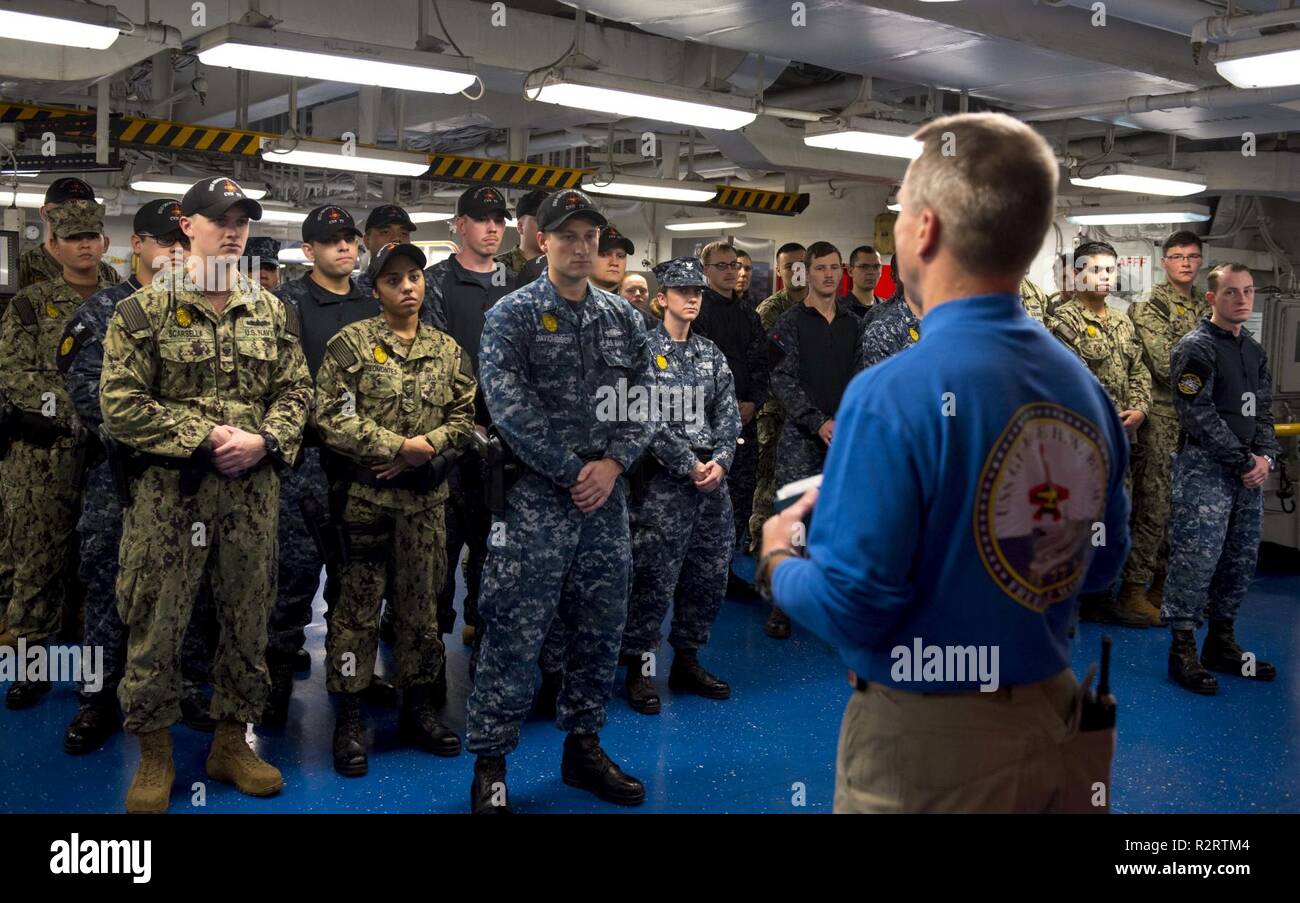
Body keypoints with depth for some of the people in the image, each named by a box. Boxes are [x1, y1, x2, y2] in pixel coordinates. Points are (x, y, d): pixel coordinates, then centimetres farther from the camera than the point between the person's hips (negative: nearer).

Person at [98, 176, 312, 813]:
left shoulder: (273, 312, 9)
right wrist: (205, 436, -16)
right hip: (168, 490, -3)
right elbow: (121, 405, -9)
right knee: (155, 623, 3)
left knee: (248, 620, 11)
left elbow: (296, 392, 7)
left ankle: (231, 742, 27)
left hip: (254, 490, 4)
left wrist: (262, 440, -12)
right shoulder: (143, 311, -2)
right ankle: (154, 756, 20)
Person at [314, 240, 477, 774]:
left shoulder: (448, 351, 9)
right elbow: (332, 419, -12)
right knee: (357, 605, 2)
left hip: (425, 497, 4)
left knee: (422, 603, 11)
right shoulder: (351, 344, -3)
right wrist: (399, 446, -14)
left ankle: (418, 708, 25)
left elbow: (466, 418, 6)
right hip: (364, 495, -4)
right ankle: (349, 719, 12)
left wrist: (428, 446, -12)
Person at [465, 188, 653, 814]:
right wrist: (574, 471, -15)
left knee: (600, 631, 12)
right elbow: (509, 406, -13)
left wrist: (613, 463, -9)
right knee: (514, 635, -2)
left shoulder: (623, 318, 11)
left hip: (607, 501, 5)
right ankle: (489, 767, 11)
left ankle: (583, 747, 28)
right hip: (534, 499, -5)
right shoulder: (511, 315, -3)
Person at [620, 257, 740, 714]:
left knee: (709, 575, 11)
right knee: (655, 580, -4)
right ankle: (638, 668, 8)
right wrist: (690, 466, -14)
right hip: (664, 483, -6)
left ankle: (687, 661, 25)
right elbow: (649, 419, -12)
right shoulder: (645, 348, -4)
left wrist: (720, 460, -6)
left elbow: (728, 414, 10)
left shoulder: (711, 354, 15)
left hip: (713, 481, 6)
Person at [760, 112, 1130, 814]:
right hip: (1061, 721, 6)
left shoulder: (892, 395, -23)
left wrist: (777, 560, -3)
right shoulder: (1082, 384, -4)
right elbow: (1103, 563, 8)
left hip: (929, 745, -5)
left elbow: (848, 609, -22)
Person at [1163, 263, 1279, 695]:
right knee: (1196, 559, -9)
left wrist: (1266, 457, -2)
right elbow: (1200, 415, -16)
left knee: (1241, 560, 12)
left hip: (1248, 472, 8)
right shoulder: (1195, 347, -9)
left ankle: (1221, 642, 23)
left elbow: (1263, 412, 15)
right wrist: (1243, 462, -14)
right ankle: (1183, 650, 0)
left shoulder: (1254, 350, 16)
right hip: (1205, 469, -8)